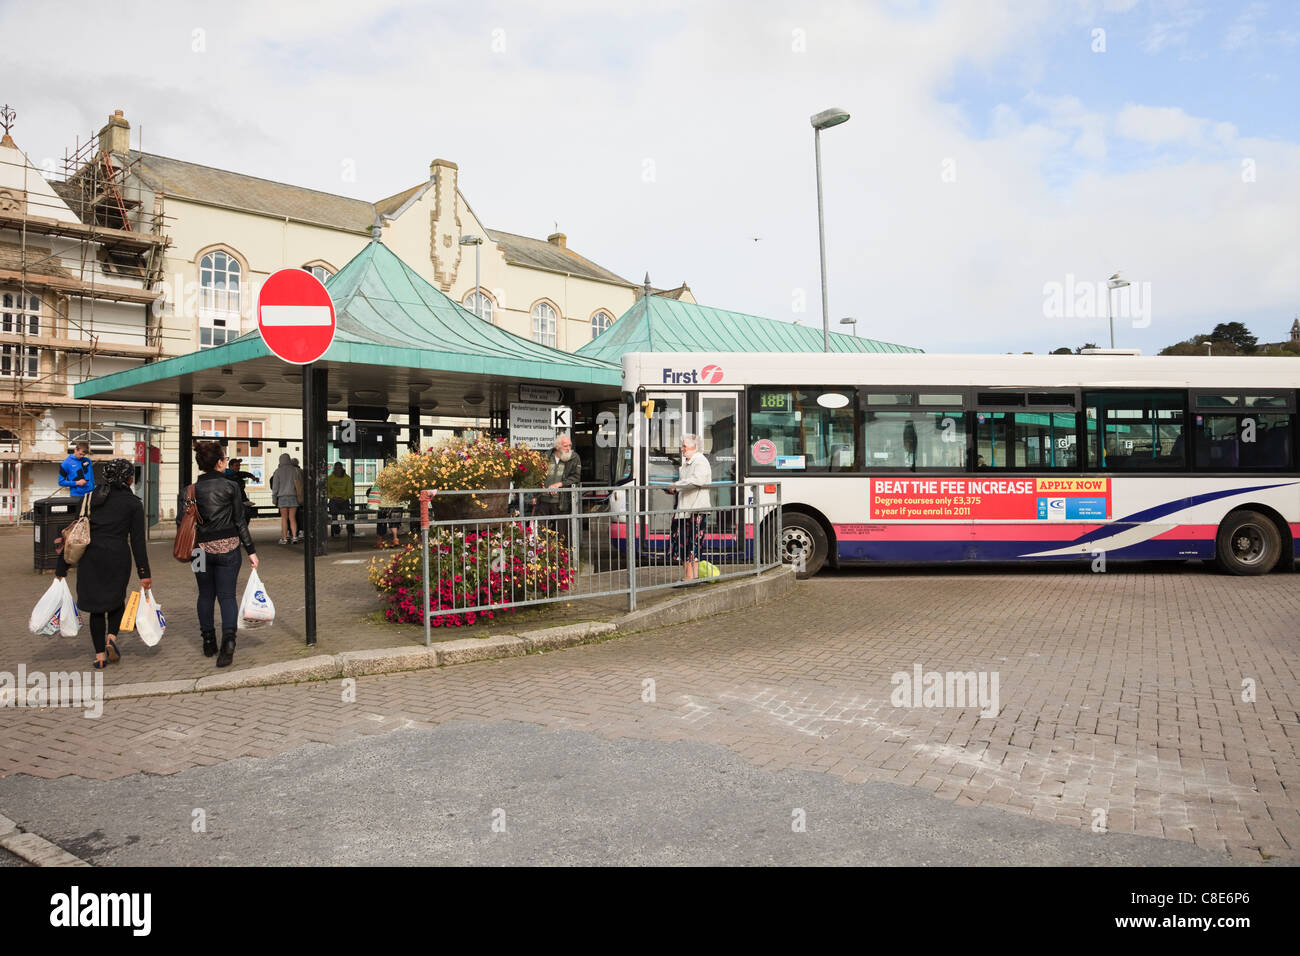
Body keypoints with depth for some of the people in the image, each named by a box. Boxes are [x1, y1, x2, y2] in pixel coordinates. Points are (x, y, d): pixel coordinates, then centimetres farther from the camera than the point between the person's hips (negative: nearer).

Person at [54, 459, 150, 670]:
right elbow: (137, 541, -4)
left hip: (90, 556, 2)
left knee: (96, 605, 10)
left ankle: (100, 654, 10)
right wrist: (144, 573, -2)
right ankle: (112, 636, -2)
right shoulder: (133, 504, -2)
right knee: (116, 599, 20)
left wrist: (63, 563, 11)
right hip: (117, 557, -2)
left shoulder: (92, 496, 6)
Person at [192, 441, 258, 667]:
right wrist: (251, 551, 0)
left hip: (202, 547, 2)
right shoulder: (230, 486, -6)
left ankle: (208, 642, 23)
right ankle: (228, 639, -18)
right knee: (227, 596, 1)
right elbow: (240, 521, -4)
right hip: (227, 547, -2)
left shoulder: (193, 489, -1)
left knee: (205, 595, 16)